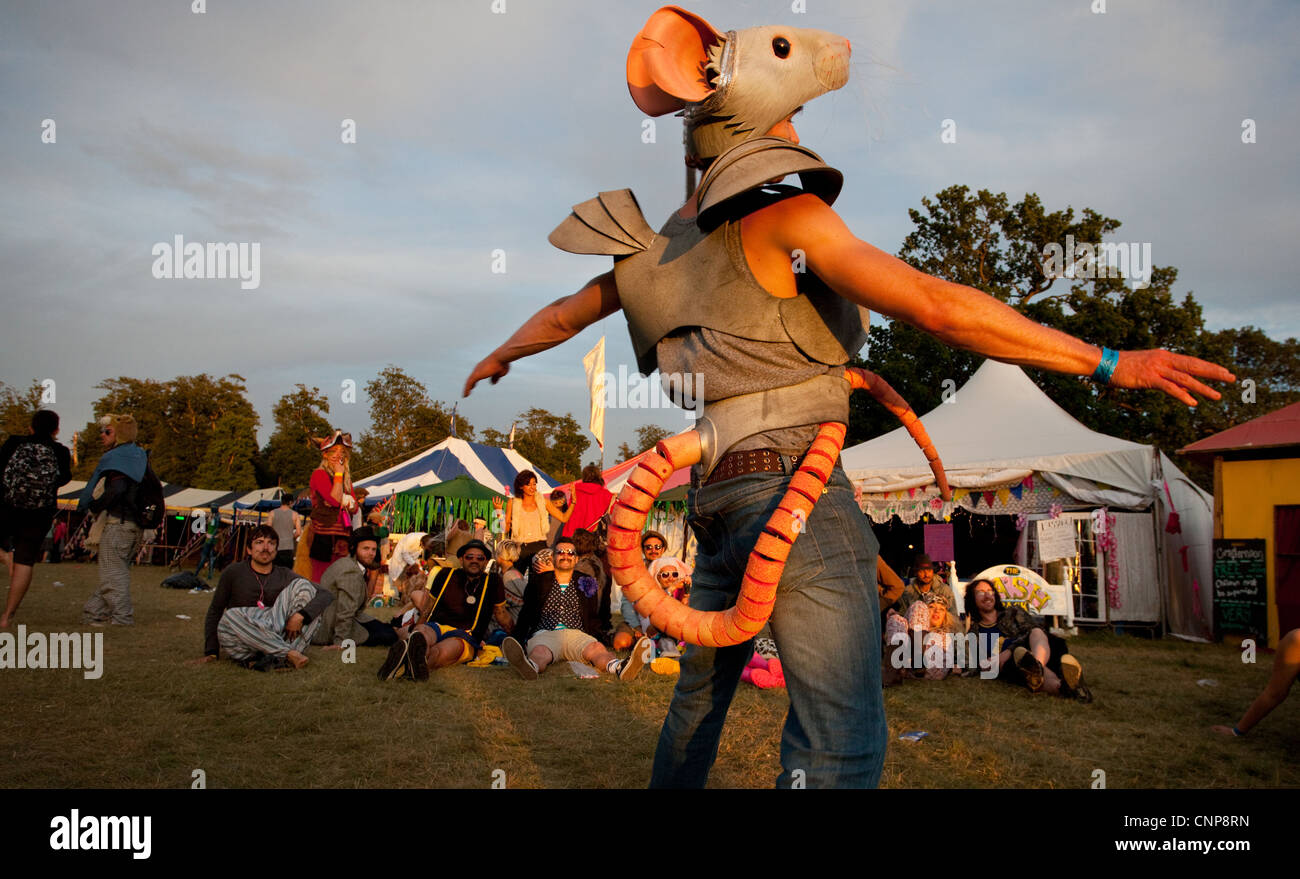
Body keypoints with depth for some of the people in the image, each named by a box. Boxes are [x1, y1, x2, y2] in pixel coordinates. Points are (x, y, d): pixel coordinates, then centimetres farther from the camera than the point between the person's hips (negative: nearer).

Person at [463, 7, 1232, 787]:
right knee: (843, 740, -10)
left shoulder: (660, 242, 14)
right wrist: (1110, 363, -12)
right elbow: (934, 305, -17)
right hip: (793, 487, -8)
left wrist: (500, 355, 49)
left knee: (703, 691, 25)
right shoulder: (780, 210, -9)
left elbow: (561, 316, 28)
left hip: (718, 495, 9)